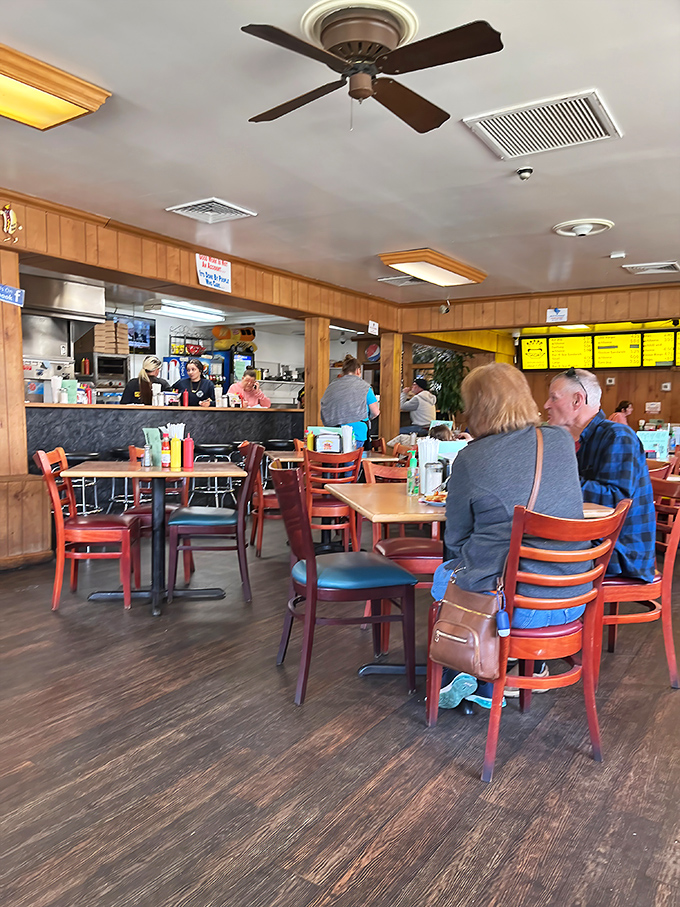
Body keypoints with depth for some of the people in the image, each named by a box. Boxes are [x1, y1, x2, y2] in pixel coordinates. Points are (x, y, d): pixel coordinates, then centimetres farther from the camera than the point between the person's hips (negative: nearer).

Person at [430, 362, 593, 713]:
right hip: (572, 601, 5)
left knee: (443, 576, 25)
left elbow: (455, 539, -1)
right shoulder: (562, 441, -2)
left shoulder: (470, 459, -13)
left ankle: (465, 670, 23)